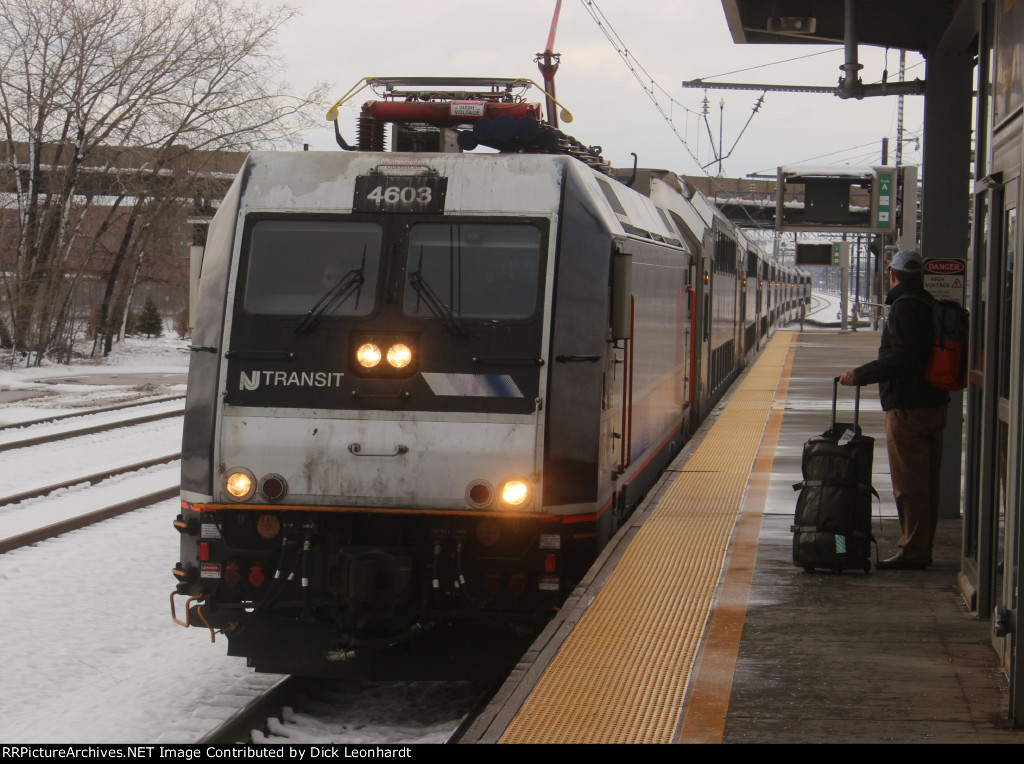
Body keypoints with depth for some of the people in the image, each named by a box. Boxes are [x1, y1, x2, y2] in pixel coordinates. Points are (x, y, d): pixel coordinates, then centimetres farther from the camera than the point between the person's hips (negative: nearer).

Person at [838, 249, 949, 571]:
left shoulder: (904, 306, -15)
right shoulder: (931, 304, 15)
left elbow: (901, 359, -24)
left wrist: (860, 374, -17)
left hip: (907, 409, -10)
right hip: (934, 404, 10)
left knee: (908, 483, -6)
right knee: (926, 481, 13)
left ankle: (912, 552, -5)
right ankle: (922, 548, 20)